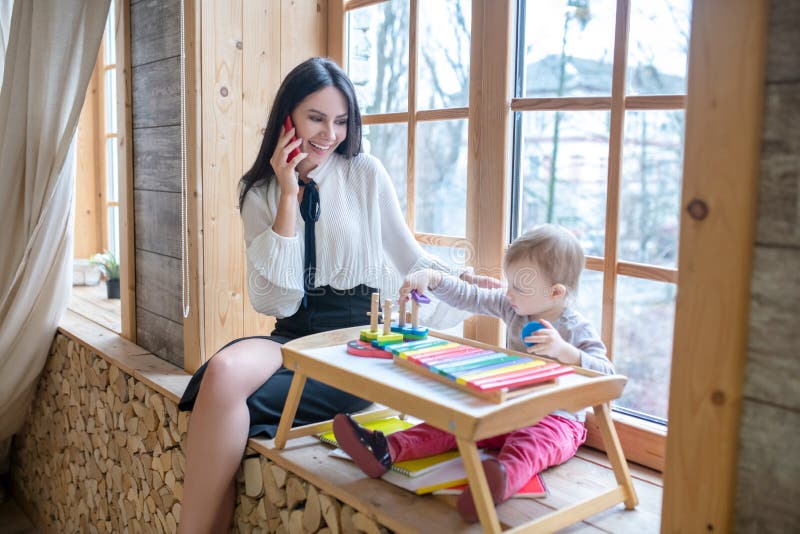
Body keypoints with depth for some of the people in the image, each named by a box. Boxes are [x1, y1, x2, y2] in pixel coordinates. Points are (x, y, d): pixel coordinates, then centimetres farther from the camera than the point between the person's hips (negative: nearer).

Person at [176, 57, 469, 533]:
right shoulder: (261, 194, 7)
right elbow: (276, 301, -4)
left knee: (229, 406, -27)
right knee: (223, 371, -32)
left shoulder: (366, 174, 2)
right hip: (294, 337, 3)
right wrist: (289, 196, -7)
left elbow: (408, 257, 12)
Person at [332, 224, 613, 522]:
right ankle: (388, 451, -28)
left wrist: (564, 350, -38)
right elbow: (471, 298, 9)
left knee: (530, 443, -39)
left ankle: (503, 478, -71)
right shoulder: (514, 307, 4)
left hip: (556, 421, -7)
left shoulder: (576, 330, -14)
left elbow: (606, 375, -24)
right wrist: (431, 278, -4)